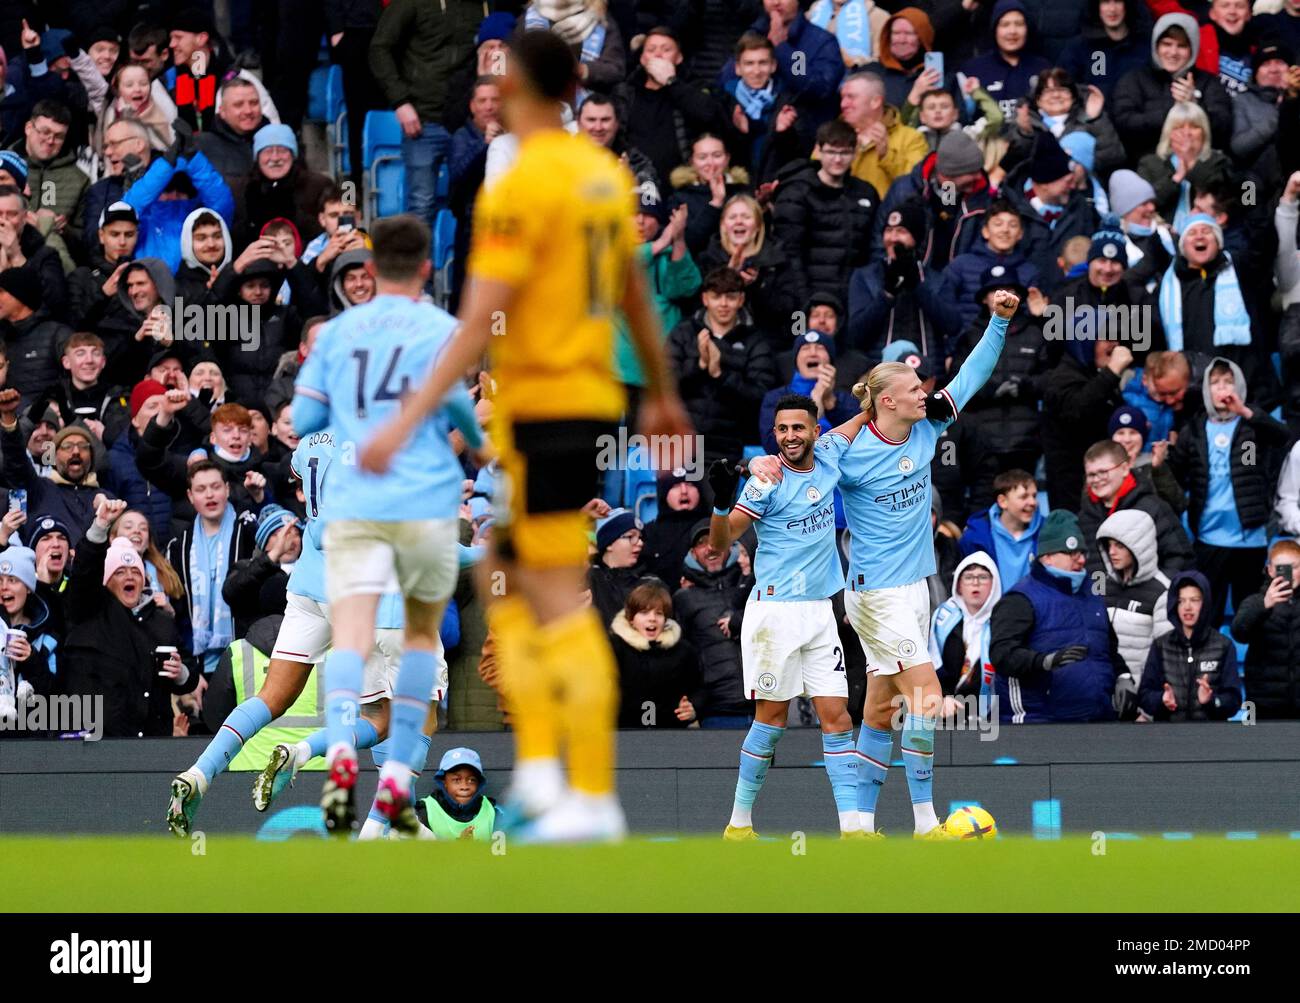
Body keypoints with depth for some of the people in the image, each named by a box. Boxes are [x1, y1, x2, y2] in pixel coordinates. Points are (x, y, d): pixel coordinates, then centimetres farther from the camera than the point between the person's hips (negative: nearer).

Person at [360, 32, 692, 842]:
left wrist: (409, 421, -19)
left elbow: (481, 323, -20)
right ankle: (540, 765, 9)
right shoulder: (605, 174, 9)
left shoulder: (520, 185, -14)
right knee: (508, 580, 16)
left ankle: (593, 797, -7)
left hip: (537, 405, -8)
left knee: (560, 604, -6)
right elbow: (636, 296, 19)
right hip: (596, 401, 8)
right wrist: (663, 395, 32)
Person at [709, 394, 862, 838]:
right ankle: (739, 823, 9)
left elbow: (856, 422, 27)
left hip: (820, 613, 5)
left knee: (836, 718, -2)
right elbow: (720, 543, -14)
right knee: (771, 719, -2)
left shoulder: (827, 457, 6)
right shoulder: (767, 481, -11)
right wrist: (721, 503, -31)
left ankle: (852, 827, -7)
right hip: (775, 612, -5)